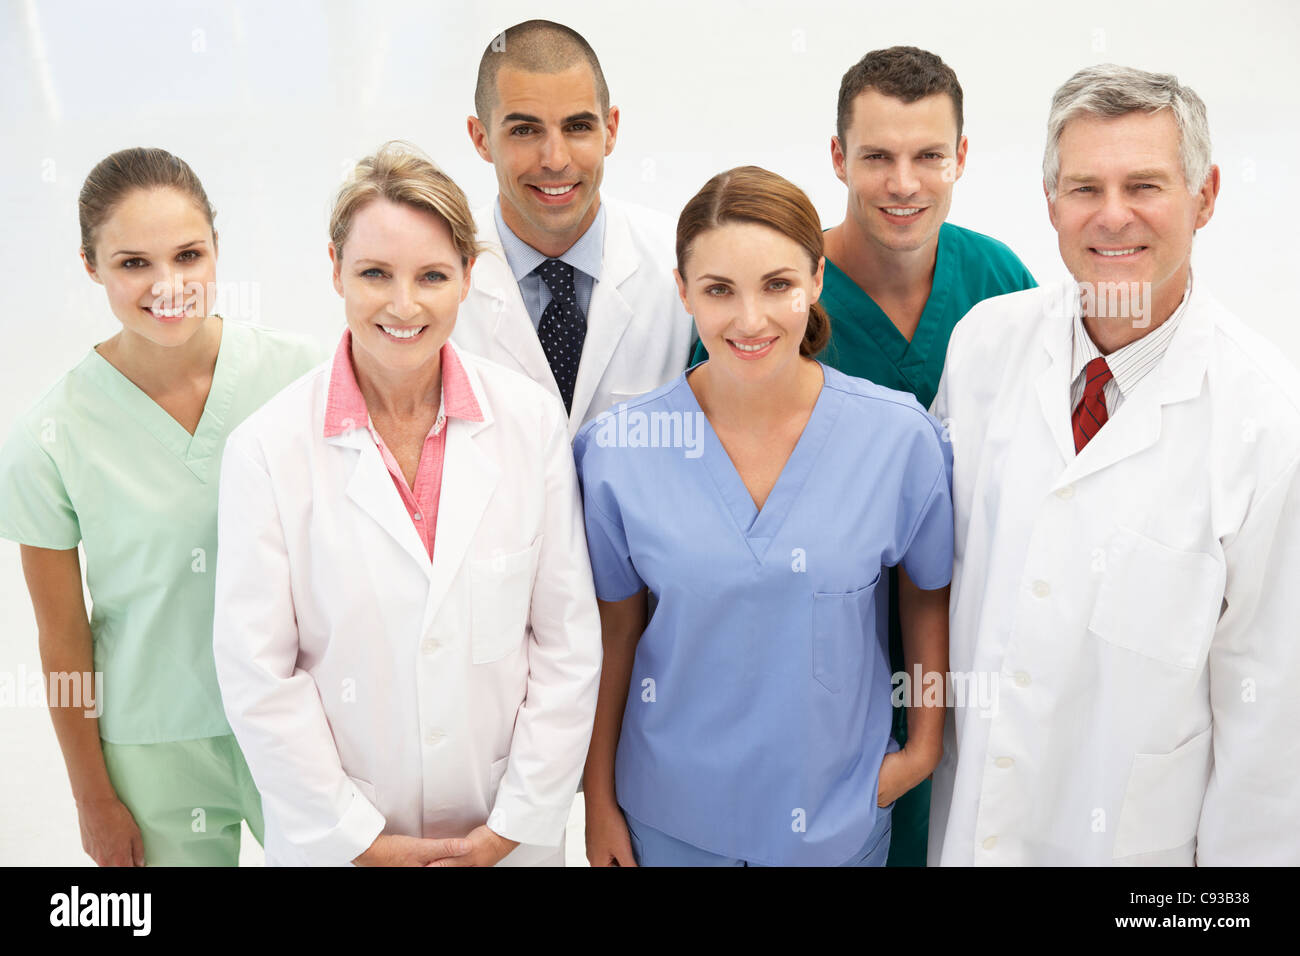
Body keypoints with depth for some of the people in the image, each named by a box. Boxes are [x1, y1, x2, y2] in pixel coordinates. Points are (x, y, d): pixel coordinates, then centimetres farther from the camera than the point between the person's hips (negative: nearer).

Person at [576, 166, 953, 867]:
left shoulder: (900, 436, -14)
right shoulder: (618, 450, -14)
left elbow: (929, 591, 3)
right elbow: (613, 629, -3)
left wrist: (925, 743, 3)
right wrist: (599, 797, 4)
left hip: (841, 810, 0)